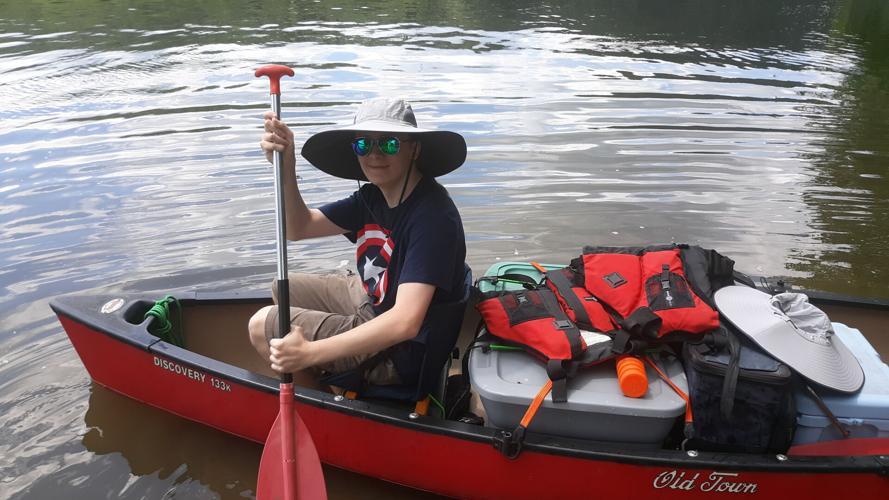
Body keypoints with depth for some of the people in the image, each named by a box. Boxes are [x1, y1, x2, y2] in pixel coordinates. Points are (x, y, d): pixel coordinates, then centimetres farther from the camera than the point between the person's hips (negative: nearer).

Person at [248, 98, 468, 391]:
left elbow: (404, 322, -38)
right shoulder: (373, 196, -3)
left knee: (263, 325, -5)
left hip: (399, 352, -9)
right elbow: (299, 228, 2)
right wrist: (286, 167, -17)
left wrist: (309, 353, -38)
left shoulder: (432, 216, -30)